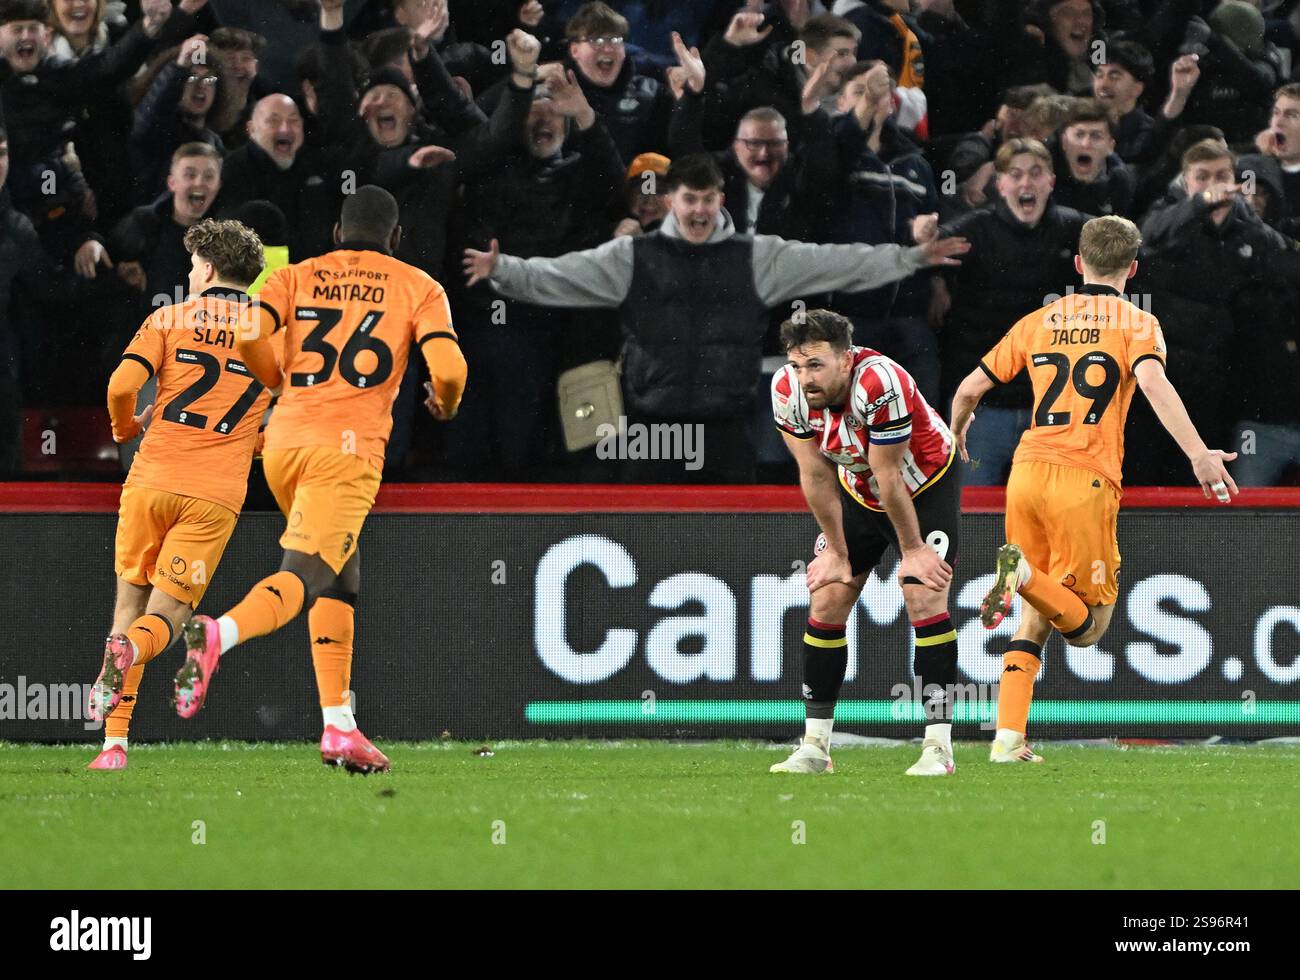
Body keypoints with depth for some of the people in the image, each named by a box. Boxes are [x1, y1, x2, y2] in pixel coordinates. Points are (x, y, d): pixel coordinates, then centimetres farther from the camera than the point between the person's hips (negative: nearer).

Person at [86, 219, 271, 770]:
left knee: (130, 601, 13)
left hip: (152, 480, 0)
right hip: (217, 495, 0)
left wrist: (125, 429, 13)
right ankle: (131, 648, -35)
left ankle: (115, 742, 4)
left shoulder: (170, 319, 5)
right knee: (165, 616, 4)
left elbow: (122, 384, -7)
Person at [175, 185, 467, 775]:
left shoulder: (297, 277, 16)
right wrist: (445, 405, 20)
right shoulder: (418, 288, 11)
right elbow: (448, 370, -3)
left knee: (340, 580, 18)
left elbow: (248, 335, -2)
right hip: (348, 449, -4)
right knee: (303, 577, -16)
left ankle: (338, 724, 11)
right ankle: (221, 633, -46)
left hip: (283, 440, 5)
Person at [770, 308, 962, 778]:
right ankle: (815, 746, 6)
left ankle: (938, 746, -16)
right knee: (827, 601, -1)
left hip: (925, 488, -5)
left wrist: (913, 550, -17)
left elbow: (889, 476, -28)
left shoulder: (878, 384, -37)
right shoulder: (788, 391, -21)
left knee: (925, 598, -17)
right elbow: (816, 476, -11)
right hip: (859, 494, 5)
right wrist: (836, 552, -5)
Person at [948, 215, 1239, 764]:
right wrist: (1198, 454, -22)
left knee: (1037, 617, 17)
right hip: (1085, 479, -5)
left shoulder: (1039, 321, 17)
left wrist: (957, 437, 40)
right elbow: (1152, 382, -16)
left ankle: (1008, 737, 2)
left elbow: (970, 390, 19)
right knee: (1087, 627, 1)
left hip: (1026, 472, 5)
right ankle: (1024, 573, -28)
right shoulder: (1135, 324, 4)